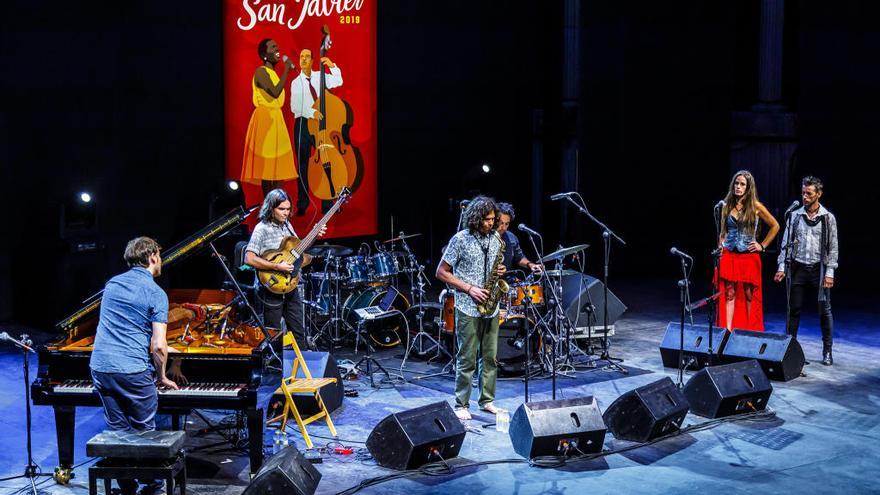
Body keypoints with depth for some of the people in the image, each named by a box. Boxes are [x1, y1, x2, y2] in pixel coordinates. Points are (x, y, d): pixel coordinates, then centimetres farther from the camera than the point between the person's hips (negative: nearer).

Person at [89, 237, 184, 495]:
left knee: (117, 430, 14)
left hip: (100, 366, 6)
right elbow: (158, 346, -15)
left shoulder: (112, 284, 13)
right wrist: (162, 377, 2)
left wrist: (167, 349, 32)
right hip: (133, 371, -6)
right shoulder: (156, 294, -8)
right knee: (144, 431, 9)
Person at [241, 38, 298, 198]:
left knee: (278, 162, 7)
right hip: (265, 119, -9)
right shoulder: (261, 72, -11)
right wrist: (286, 70, -19)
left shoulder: (272, 72, 17)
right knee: (267, 163, -9)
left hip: (276, 118, 9)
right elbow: (275, 92, -25)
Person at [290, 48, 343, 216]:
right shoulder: (296, 83, 3)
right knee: (303, 165, 4)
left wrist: (332, 66, -17)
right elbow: (295, 106, -9)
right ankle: (302, 205, 11)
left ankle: (327, 204, 4)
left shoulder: (319, 77, 8)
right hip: (303, 124, -1)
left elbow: (338, 82, -3)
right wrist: (311, 112, -24)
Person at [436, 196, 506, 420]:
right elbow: (441, 272, -8)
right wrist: (470, 289, -14)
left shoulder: (495, 238, 7)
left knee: (490, 357, 10)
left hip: (491, 308, 5)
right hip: (468, 308, -5)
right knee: (467, 359, -1)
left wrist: (500, 271, -3)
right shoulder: (460, 239, -10)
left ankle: (487, 401, 22)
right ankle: (461, 405, 8)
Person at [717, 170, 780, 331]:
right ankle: (727, 329, -1)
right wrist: (718, 253, 7)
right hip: (729, 256, 2)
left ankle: (750, 331, 13)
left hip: (749, 256, -2)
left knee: (749, 295, 4)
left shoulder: (755, 206, -2)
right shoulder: (727, 206, 6)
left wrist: (763, 245, 2)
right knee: (729, 294, 0)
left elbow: (775, 226, 7)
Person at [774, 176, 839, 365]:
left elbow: (833, 247, 0)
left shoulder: (828, 218, 1)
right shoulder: (794, 216, 5)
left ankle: (827, 351, 10)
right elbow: (786, 243, 6)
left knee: (825, 310, 2)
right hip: (798, 268, 1)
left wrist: (830, 273, -7)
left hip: (819, 268, -1)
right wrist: (782, 267, -1)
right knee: (794, 309, 2)